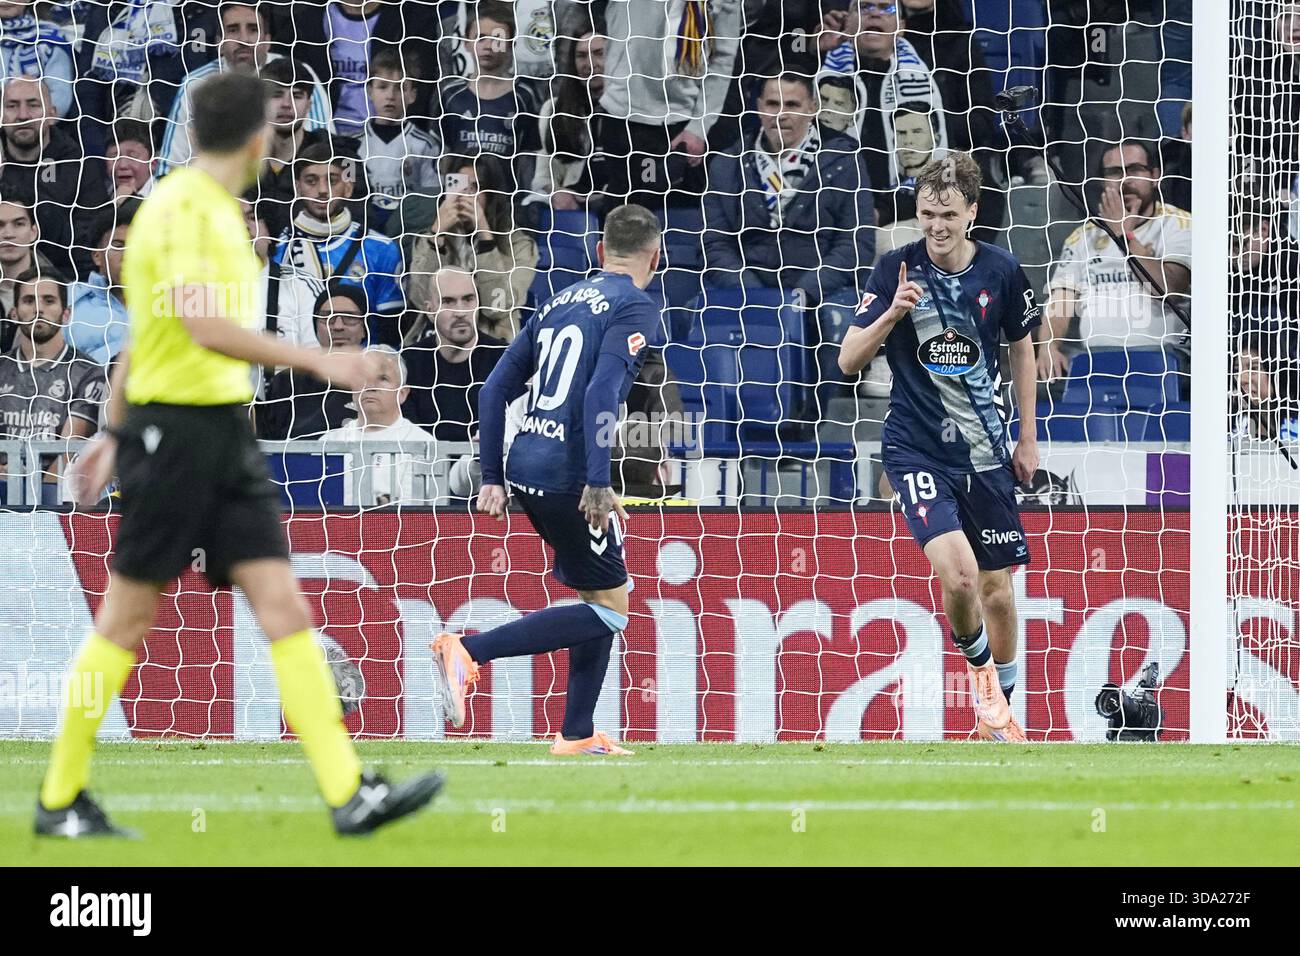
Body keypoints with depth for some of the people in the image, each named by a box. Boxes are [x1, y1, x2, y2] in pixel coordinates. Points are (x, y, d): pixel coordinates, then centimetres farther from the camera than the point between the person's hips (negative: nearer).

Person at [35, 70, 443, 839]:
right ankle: (61, 799, 12)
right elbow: (204, 327, -26)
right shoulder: (179, 208, -14)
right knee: (130, 617, 0)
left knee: (284, 606, -2)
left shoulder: (220, 212, 15)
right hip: (174, 425, -8)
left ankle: (350, 791, -9)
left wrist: (114, 435, 28)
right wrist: (315, 362, -28)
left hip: (227, 430, 8)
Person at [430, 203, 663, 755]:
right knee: (608, 610, -2)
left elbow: (496, 389, 16)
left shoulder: (560, 302, 18)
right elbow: (602, 392, -21)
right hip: (567, 476, -8)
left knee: (602, 594, 19)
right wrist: (598, 482, -24)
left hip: (524, 467, 8)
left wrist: (493, 478, 18)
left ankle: (577, 735, 18)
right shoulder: (636, 307, -5)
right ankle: (470, 651, -14)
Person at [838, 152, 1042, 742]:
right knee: (956, 569, -23)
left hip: (986, 449, 3)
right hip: (916, 446, -3)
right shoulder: (897, 270, -8)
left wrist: (1028, 439, 16)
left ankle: (1000, 704, 28)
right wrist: (891, 313, -27)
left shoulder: (1001, 272, -2)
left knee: (996, 587, 7)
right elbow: (848, 361, -9)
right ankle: (977, 659, 8)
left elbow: (1021, 348, 15)